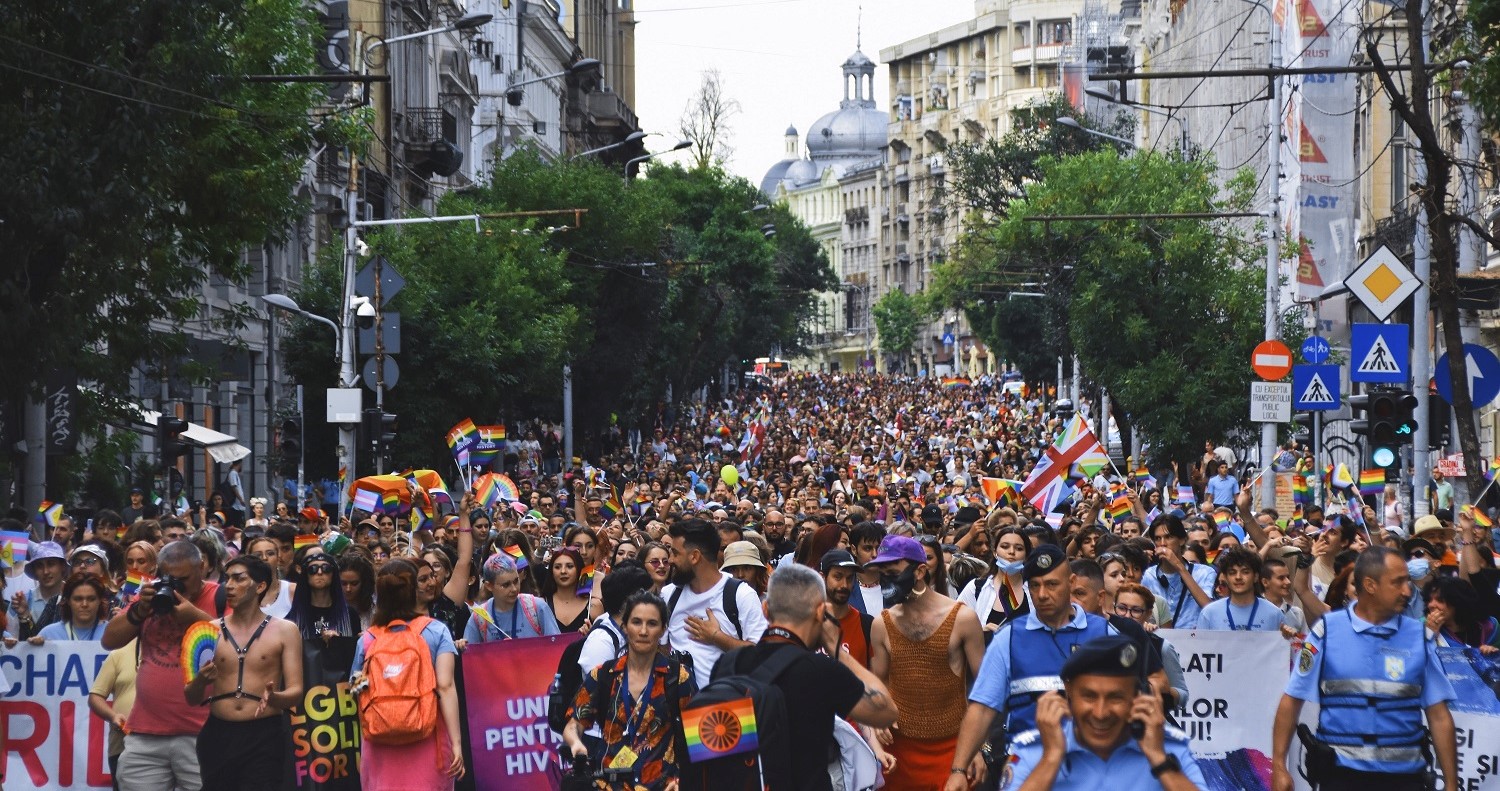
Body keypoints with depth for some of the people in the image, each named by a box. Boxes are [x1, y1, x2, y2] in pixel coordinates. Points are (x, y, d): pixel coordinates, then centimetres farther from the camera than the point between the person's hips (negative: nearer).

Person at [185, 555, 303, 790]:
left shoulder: (285, 631, 4)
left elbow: (296, 692, -2)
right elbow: (191, 698, 9)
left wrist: (273, 698, -24)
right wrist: (201, 680, -14)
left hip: (265, 736, -2)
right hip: (218, 735, 2)